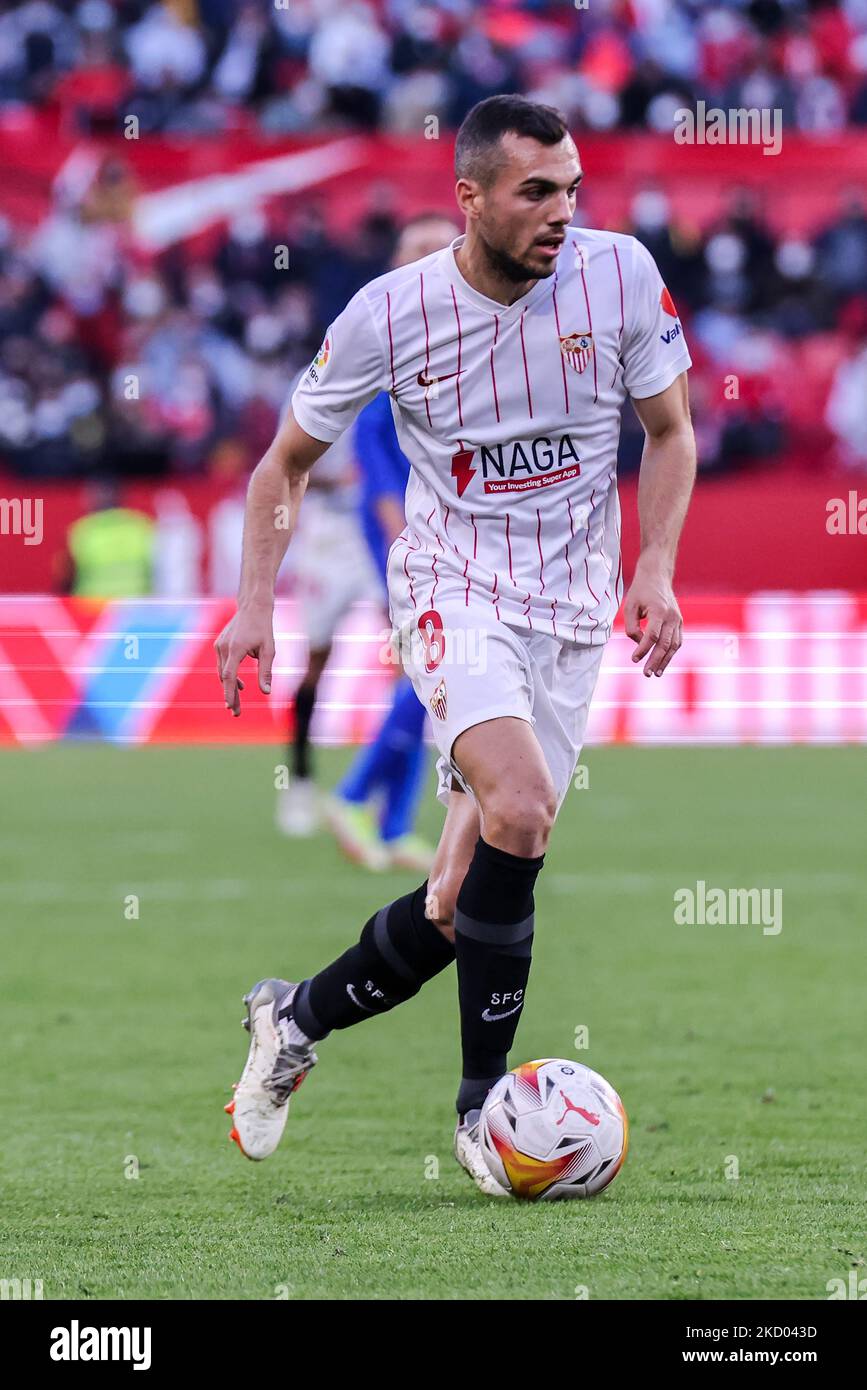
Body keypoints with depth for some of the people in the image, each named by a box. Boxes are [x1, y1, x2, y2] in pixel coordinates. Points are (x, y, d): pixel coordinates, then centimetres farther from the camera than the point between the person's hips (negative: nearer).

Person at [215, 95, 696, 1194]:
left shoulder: (620, 273, -7)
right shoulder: (391, 313, -11)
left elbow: (669, 431, 7)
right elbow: (289, 458, 4)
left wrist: (654, 568, -7)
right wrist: (254, 599, -7)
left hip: (573, 611, 3)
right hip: (451, 593, -3)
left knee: (463, 906, 1)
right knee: (520, 814, -28)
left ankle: (296, 1018, 27)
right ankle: (482, 1105, -15)